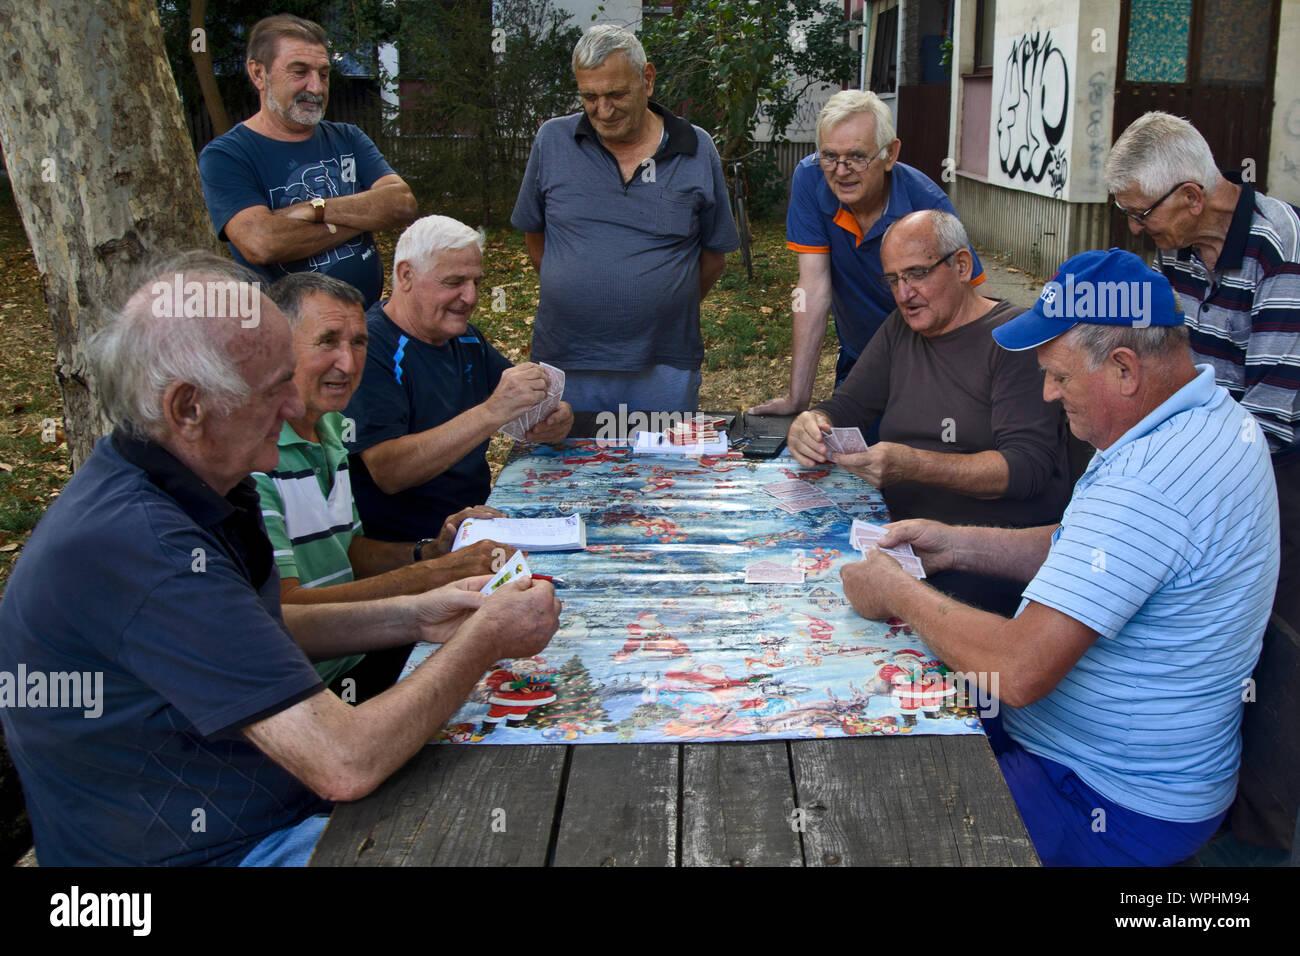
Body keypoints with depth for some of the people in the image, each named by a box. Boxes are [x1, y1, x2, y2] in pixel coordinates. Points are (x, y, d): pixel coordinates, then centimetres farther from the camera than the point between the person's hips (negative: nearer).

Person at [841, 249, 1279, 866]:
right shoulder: (1213, 415, 2)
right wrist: (955, 545, 4)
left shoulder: (1144, 484, -34)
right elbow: (1082, 552, 14)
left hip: (1122, 808, -10)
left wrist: (898, 594, -19)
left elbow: (1019, 670, -35)